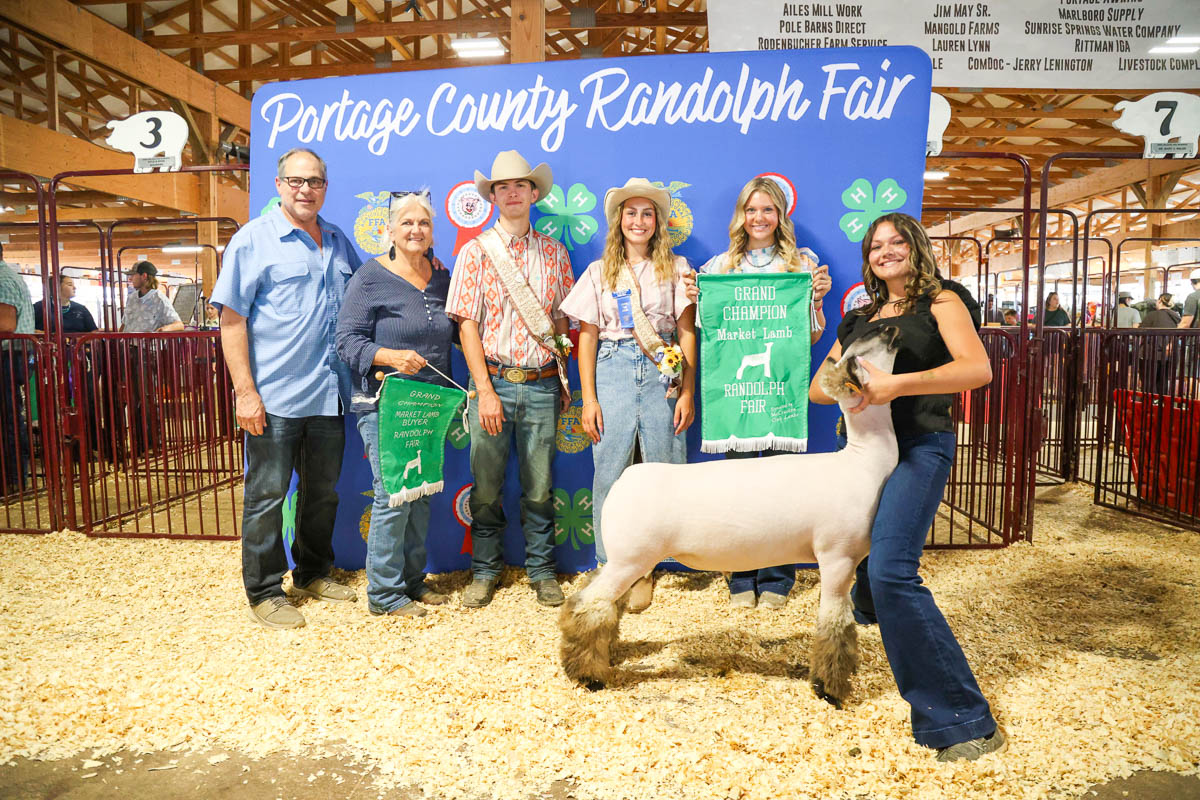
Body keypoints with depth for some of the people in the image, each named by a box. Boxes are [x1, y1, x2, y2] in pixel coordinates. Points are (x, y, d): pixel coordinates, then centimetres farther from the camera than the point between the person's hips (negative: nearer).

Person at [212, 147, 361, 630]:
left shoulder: (339, 242, 13)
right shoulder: (253, 240, -3)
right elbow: (232, 319, -8)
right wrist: (244, 390, -14)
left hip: (329, 395, 6)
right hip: (274, 396, -5)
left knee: (324, 490, 15)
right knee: (267, 495, 4)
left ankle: (312, 574, 33)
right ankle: (264, 592, 18)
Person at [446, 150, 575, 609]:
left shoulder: (553, 252, 10)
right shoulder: (476, 252, 3)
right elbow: (467, 325, -2)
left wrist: (561, 376, 9)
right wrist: (485, 391, -9)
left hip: (542, 385, 1)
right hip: (492, 381, -1)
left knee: (539, 487, 7)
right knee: (486, 487, 6)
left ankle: (542, 571, 22)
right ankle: (484, 571, 23)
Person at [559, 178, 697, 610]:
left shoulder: (676, 267, 11)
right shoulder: (599, 272, 12)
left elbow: (687, 332, 7)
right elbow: (587, 336, 9)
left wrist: (688, 392, -1)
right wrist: (589, 399, 1)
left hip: (663, 371, 0)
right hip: (613, 369, 1)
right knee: (610, 472, -1)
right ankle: (611, 569, 12)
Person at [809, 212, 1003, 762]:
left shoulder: (940, 301, 4)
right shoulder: (859, 319, 20)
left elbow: (978, 368, -13)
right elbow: (815, 389, 15)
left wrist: (896, 384, -23)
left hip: (919, 444, -6)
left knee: (890, 569, -21)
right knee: (857, 561, 6)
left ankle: (960, 717, -13)